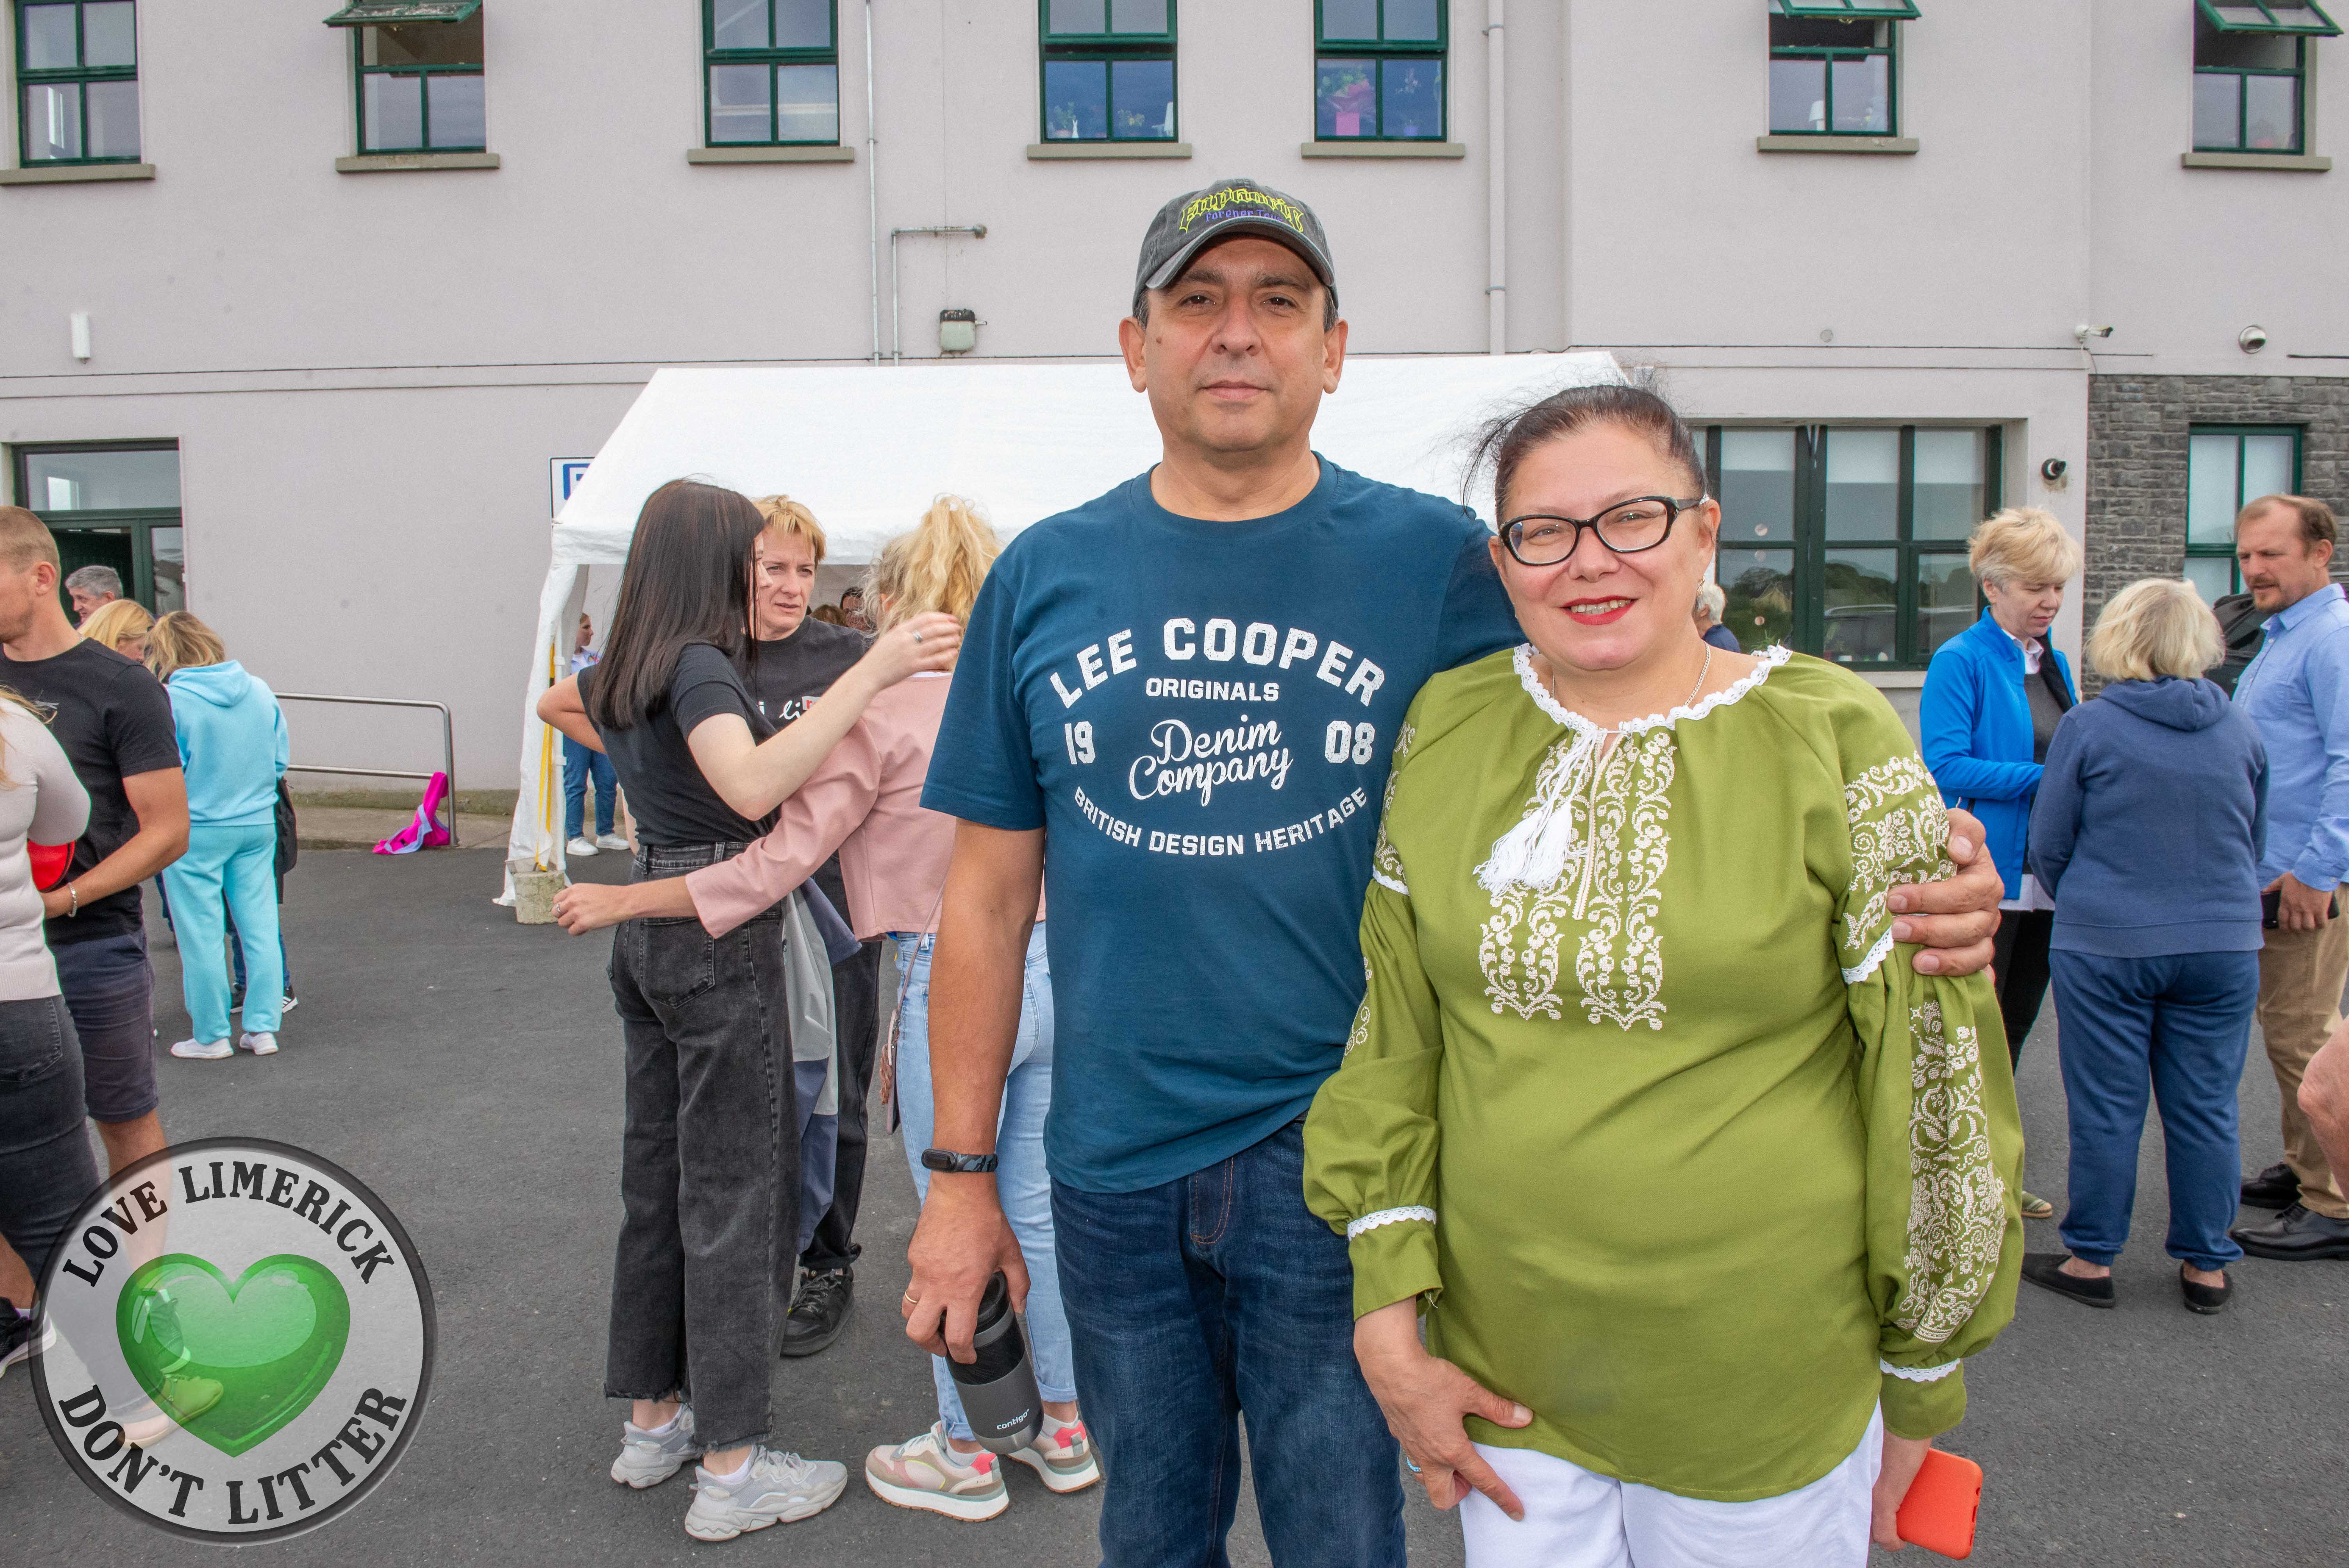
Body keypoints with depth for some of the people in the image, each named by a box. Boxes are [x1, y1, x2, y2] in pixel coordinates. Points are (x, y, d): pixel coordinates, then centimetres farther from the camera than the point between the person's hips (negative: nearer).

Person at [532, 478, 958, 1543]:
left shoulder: (624, 666, 10)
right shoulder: (698, 665, -17)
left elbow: (553, 704, 34)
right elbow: (752, 787, -36)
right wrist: (874, 672, -36)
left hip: (649, 926, 9)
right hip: (720, 936, -9)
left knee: (658, 1172, 15)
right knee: (737, 1188, -3)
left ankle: (652, 1420, 28)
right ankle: (732, 1468, 4)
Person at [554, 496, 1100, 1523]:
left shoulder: (881, 709, -11)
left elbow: (779, 860, -13)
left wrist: (622, 902, -4)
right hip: (1051, 966, 7)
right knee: (1036, 1210, 19)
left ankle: (964, 1458, 25)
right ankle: (1063, 1428, 32)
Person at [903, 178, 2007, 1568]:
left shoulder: (1437, 562, -5)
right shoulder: (1046, 577, 1)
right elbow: (990, 895, 4)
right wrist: (962, 1171, 4)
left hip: (1330, 1156, -2)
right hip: (1112, 1166, 3)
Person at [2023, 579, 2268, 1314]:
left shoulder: (2088, 727, -9)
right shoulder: (2239, 729, 2)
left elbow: (2049, 846, -3)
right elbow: (2256, 841, 14)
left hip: (2106, 948, -3)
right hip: (2224, 945, 3)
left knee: (2106, 1108, 5)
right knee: (2207, 1108, 10)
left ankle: (2091, 1259, 15)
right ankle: (2207, 1265, 20)